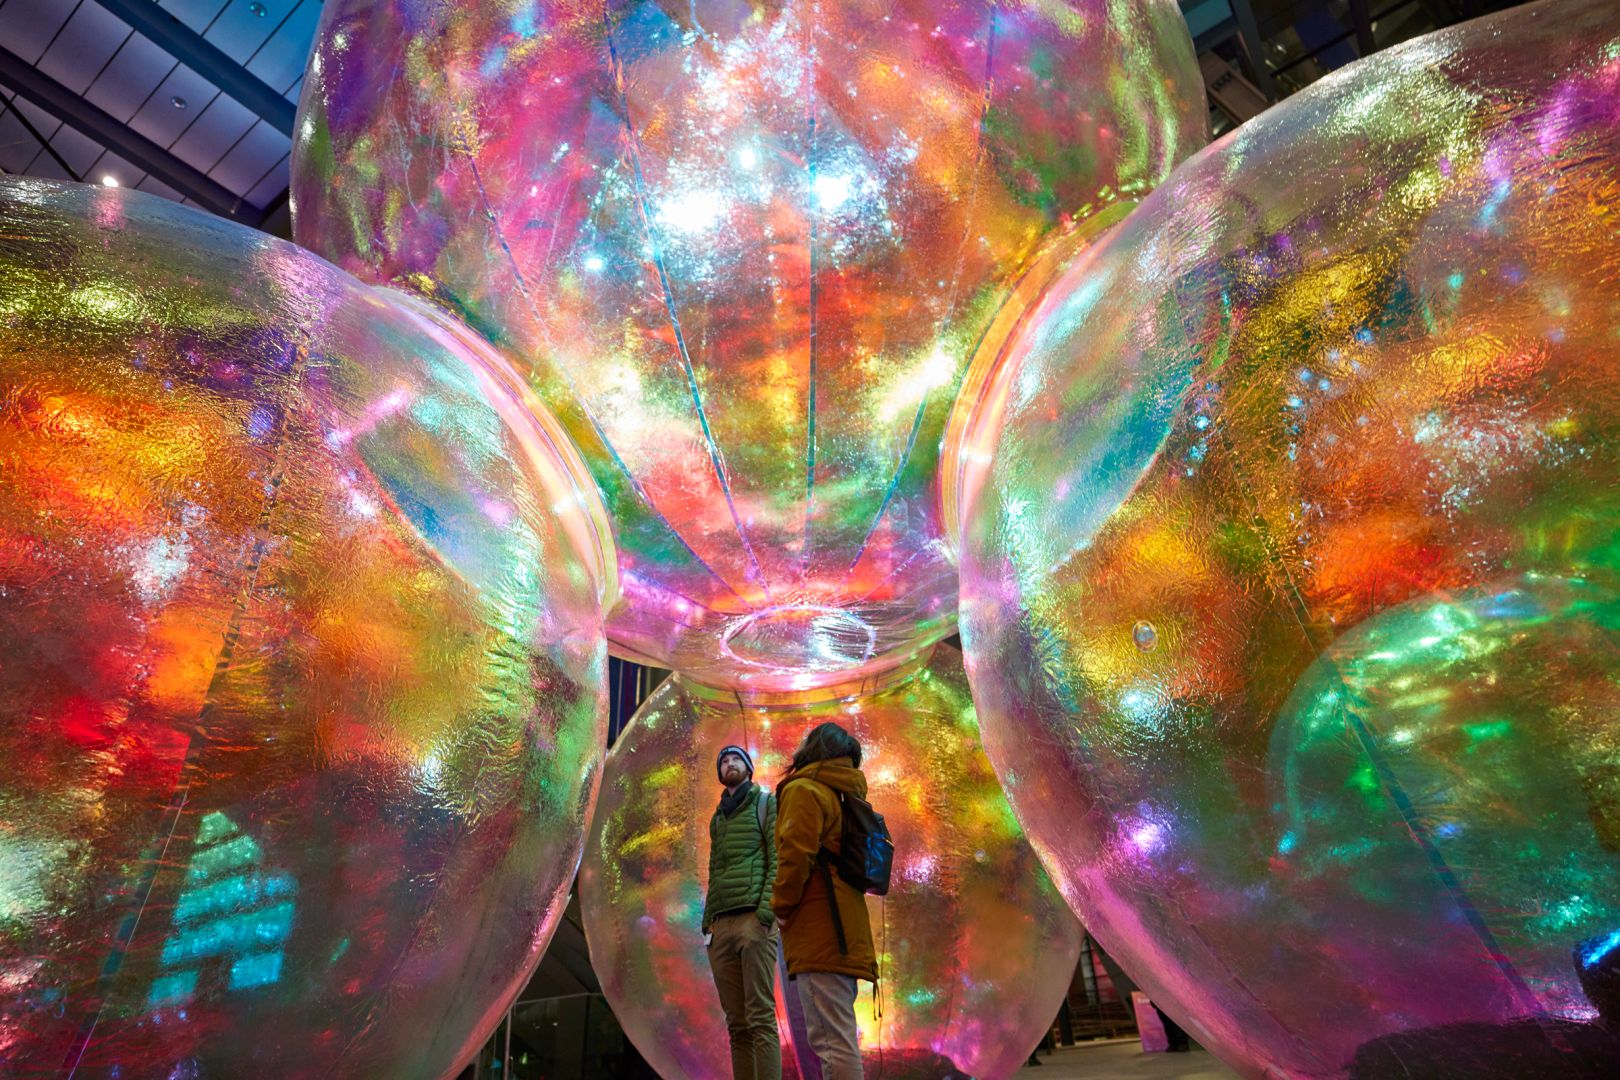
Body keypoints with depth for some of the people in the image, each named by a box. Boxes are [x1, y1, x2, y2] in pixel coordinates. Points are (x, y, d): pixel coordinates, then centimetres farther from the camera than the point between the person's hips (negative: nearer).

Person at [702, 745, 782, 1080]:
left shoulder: (766, 803, 7)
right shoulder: (717, 818, 25)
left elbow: (779, 860, -5)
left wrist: (766, 911, -17)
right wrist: (707, 921, 11)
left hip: (754, 920, -6)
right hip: (721, 926, 6)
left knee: (760, 1017, -10)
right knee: (737, 1024, 4)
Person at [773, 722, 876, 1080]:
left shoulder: (803, 790, -6)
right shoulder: (846, 794, 20)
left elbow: (796, 855, -18)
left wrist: (782, 906, -6)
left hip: (818, 932, -9)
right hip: (844, 932, 9)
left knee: (831, 1040, -8)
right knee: (839, 1039, 15)